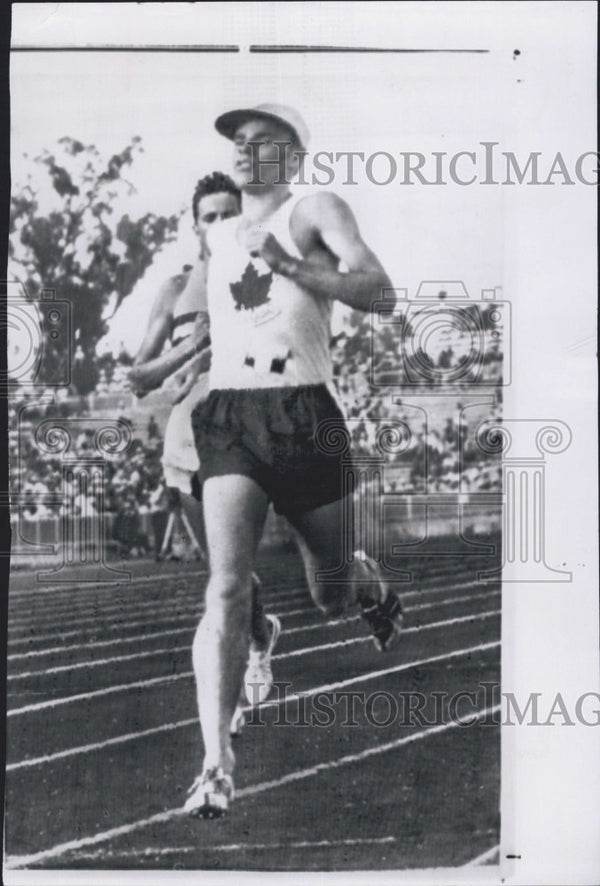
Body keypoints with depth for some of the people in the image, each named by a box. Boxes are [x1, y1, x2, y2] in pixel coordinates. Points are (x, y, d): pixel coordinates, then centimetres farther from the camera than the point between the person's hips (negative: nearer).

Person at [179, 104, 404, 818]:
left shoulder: (316, 210, 5)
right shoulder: (213, 237, 20)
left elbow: (375, 289, -11)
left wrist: (282, 261, -19)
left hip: (303, 412, -2)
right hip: (227, 416, 2)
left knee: (331, 592, 12)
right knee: (227, 587, -16)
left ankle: (374, 589, 50)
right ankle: (216, 766, -17)